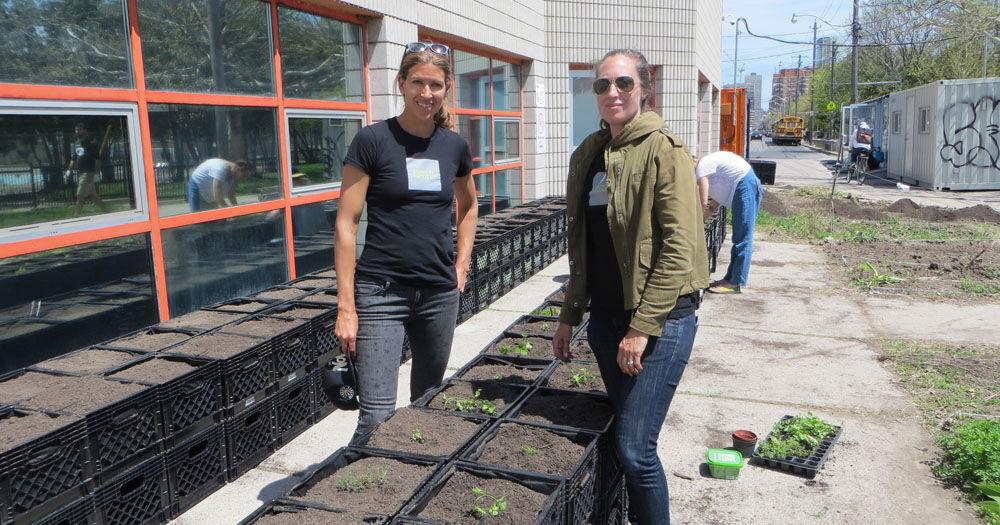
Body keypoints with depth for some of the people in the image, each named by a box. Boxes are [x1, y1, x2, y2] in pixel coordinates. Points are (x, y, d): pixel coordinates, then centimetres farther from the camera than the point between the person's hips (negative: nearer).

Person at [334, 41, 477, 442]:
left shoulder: (454, 146, 5)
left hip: (440, 293, 5)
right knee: (377, 415, -9)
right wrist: (346, 306, -12)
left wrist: (462, 263, 11)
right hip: (381, 292, -4)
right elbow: (346, 223, -8)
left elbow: (468, 205, 24)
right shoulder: (372, 141, -8)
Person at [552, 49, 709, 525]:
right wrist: (569, 316, 14)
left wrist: (643, 327, -18)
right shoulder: (588, 155, 11)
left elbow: (679, 247, -16)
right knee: (622, 431, 15)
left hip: (660, 317, -6)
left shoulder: (664, 150, -10)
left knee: (634, 448, -6)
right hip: (605, 316, 7)